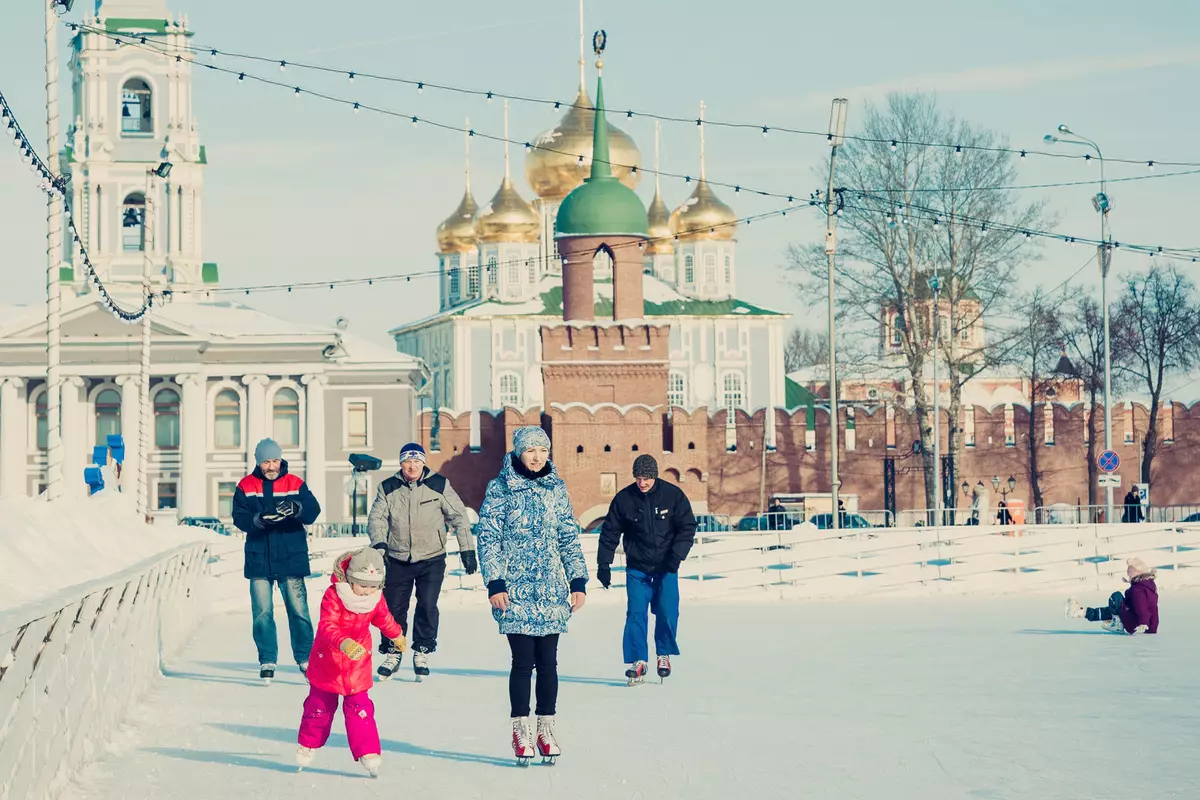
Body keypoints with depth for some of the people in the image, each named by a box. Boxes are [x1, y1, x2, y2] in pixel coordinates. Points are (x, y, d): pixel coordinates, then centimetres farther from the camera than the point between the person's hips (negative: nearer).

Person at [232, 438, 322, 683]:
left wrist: (296, 509, -29)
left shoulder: (295, 484, 4)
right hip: (259, 560, 1)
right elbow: (239, 517, -5)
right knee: (262, 613, 0)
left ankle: (305, 658, 10)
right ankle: (267, 661, 9)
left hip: (291, 559, -1)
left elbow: (313, 511, -7)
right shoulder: (246, 486, 5)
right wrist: (259, 519, -25)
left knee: (299, 610, -1)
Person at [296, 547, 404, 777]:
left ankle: (368, 753, -5)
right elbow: (327, 627, -34)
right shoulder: (334, 595, -25)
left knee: (359, 707, -7)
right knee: (320, 704, 13)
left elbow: (384, 618, 15)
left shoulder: (376, 600, -8)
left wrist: (397, 635, 33)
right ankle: (308, 745, 34)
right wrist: (344, 644, -51)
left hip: (358, 662, 2)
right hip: (328, 660, -2)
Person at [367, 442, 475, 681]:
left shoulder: (439, 485, -4)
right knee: (394, 607, 3)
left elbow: (458, 517, 0)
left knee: (427, 605, -9)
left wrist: (467, 549, -3)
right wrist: (379, 543, -20)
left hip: (432, 560, -2)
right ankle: (392, 654, 19)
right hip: (398, 560, 2)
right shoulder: (388, 488, 0)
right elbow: (376, 518, -1)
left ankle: (422, 652, 7)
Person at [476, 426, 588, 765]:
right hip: (515, 588, -3)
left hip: (551, 589, 3)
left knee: (548, 661, 3)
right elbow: (488, 537, -2)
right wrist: (494, 583, -9)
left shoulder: (556, 488, 10)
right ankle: (520, 729, 5)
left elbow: (569, 537, 14)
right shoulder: (500, 489, -1)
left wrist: (578, 581, 8)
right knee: (523, 661, -5)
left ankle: (546, 728, 13)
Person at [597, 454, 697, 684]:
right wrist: (603, 564, -2)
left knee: (667, 612, -7)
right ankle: (638, 660, 2)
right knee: (636, 614, -6)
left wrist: (676, 555, -14)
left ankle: (664, 655, 13)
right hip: (637, 568, 0)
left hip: (666, 567, 0)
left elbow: (688, 527, -3)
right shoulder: (624, 499, -6)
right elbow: (610, 533, 2)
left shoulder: (673, 495, -7)